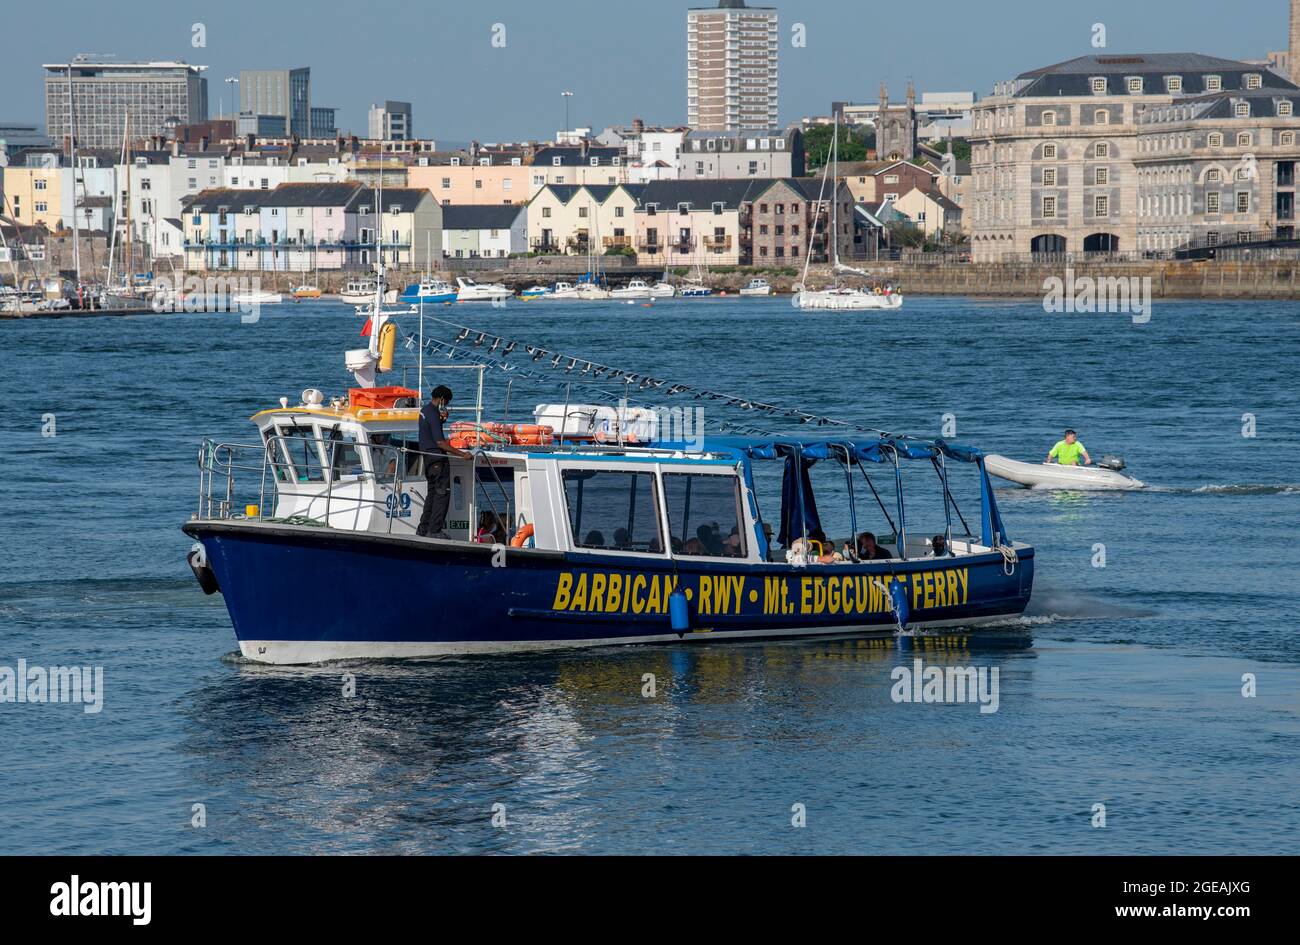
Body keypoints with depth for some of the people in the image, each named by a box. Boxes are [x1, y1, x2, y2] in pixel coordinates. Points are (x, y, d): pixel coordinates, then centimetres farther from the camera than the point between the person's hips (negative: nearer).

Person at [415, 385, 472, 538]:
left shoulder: (425, 410, 12)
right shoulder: (433, 414, -18)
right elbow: (440, 442, -23)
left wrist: (442, 418, 8)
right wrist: (462, 454, -21)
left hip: (428, 458, 10)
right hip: (438, 459, -10)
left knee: (432, 493, 16)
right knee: (442, 493, -6)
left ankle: (423, 528, 17)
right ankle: (434, 530, -8)